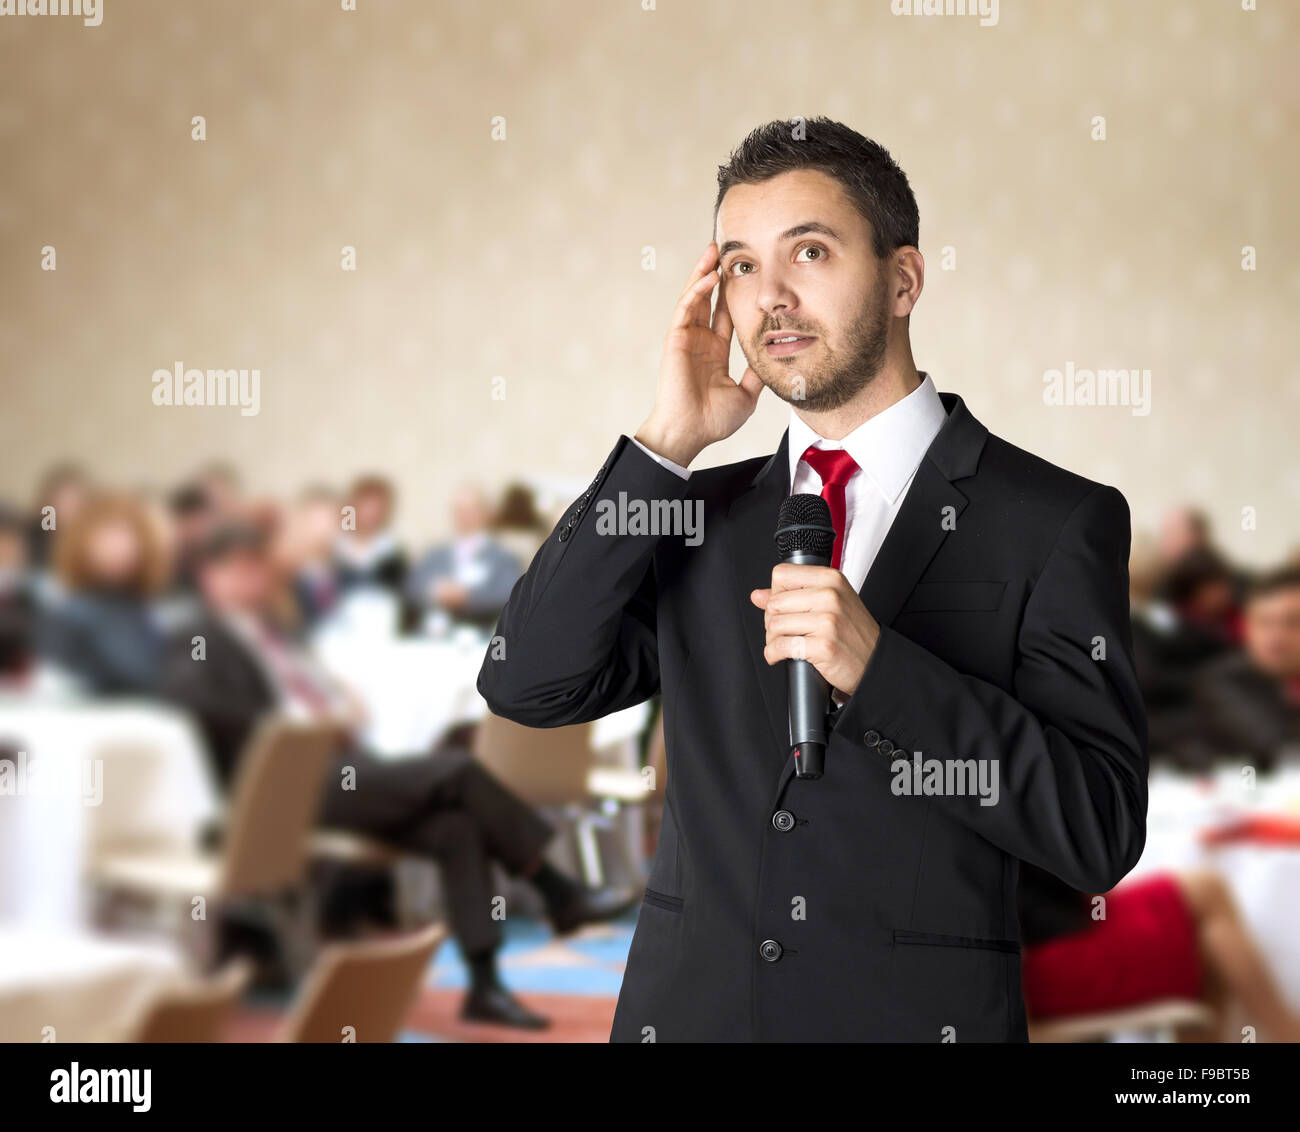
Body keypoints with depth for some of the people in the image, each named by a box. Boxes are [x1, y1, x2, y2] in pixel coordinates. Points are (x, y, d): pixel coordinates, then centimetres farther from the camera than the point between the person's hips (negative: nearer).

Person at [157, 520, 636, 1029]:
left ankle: (484, 985, -23)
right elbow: (182, 694, -16)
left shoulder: (273, 634, 28)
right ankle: (558, 893, -13)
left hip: (347, 765, 7)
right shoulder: (201, 643, 4)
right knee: (455, 768, -22)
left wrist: (339, 706, 4)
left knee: (455, 826, -21)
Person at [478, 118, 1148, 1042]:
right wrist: (665, 445, -8)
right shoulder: (706, 511, 7)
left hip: (915, 1009, -3)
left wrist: (877, 668, -23)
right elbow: (527, 684, -5)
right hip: (687, 1007, 4)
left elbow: (1100, 836, -13)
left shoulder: (1058, 522, -6)